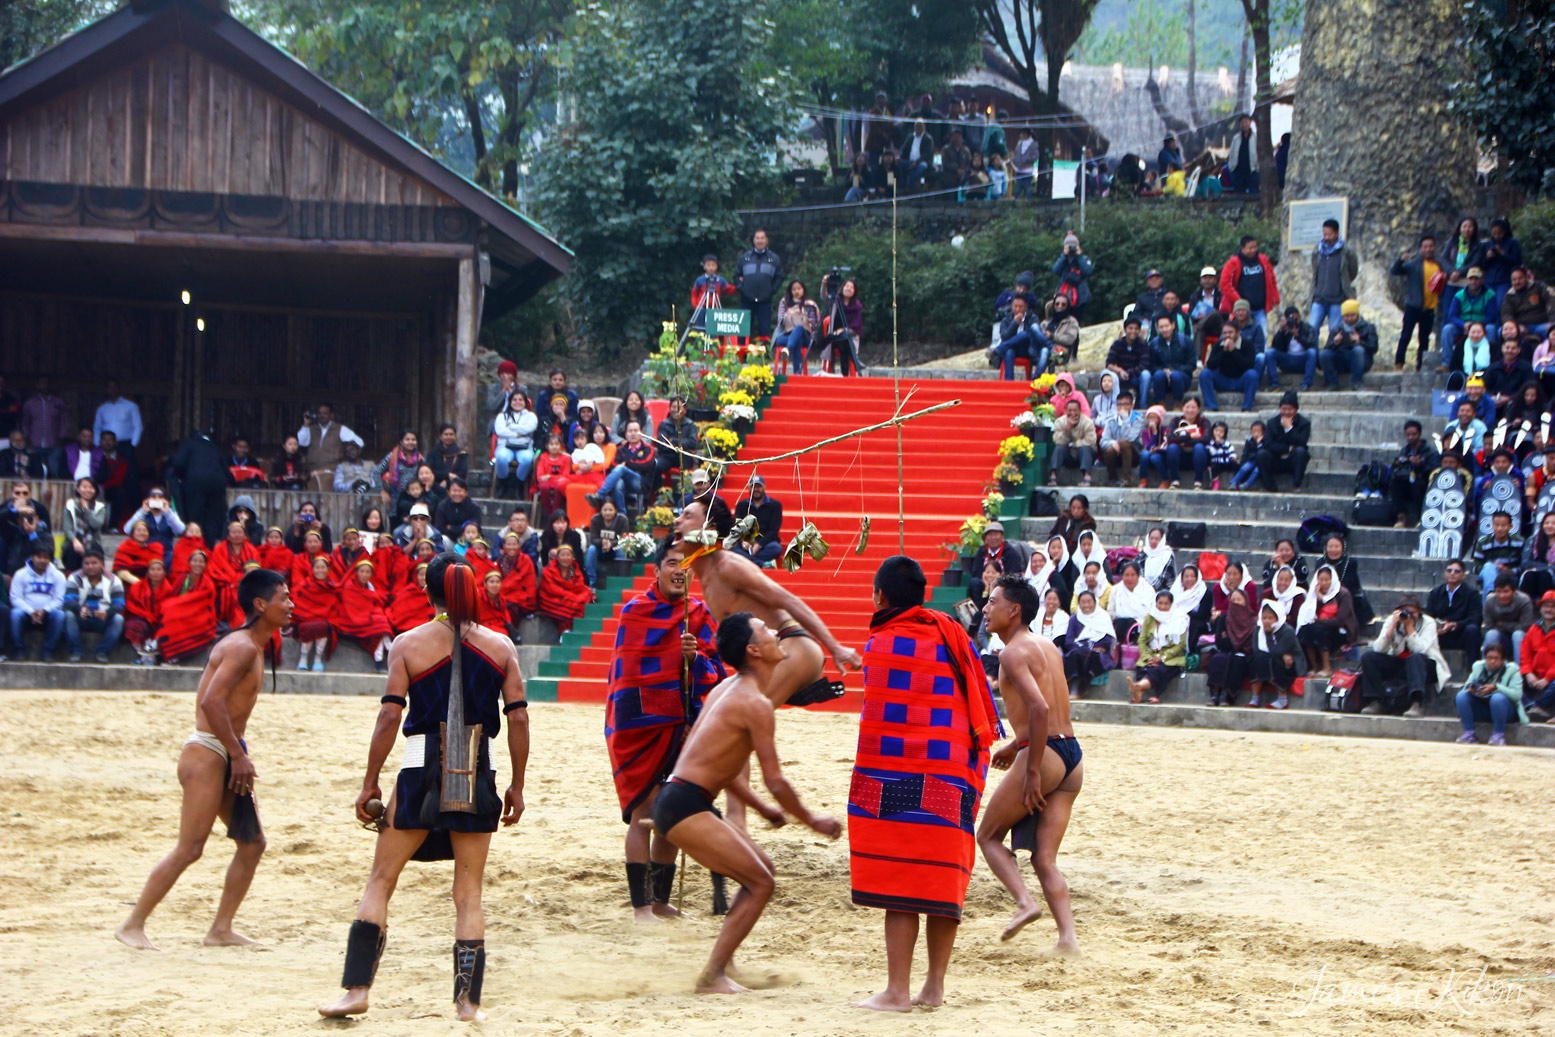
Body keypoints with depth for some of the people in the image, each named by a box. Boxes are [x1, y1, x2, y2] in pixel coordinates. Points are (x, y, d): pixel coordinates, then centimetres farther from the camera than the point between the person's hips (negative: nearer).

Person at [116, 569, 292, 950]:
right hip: (206, 754, -10)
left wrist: (238, 752, 12)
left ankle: (221, 929, 13)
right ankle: (133, 925, -4)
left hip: (226, 757, 10)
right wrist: (238, 754, -22)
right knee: (190, 848, -11)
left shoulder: (253, 647, 15)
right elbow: (212, 702, -26)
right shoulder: (242, 647, -16)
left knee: (252, 842, 9)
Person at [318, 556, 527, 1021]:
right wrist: (517, 786, 9)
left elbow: (389, 716, -6)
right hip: (479, 775, 2)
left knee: (381, 881, 7)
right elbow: (518, 719, 2)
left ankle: (356, 989, -2)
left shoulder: (409, 644, -2)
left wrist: (370, 784, -1)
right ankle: (468, 1001, 3)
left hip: (422, 773, -2)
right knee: (469, 891, 8)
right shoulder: (500, 646, 4)